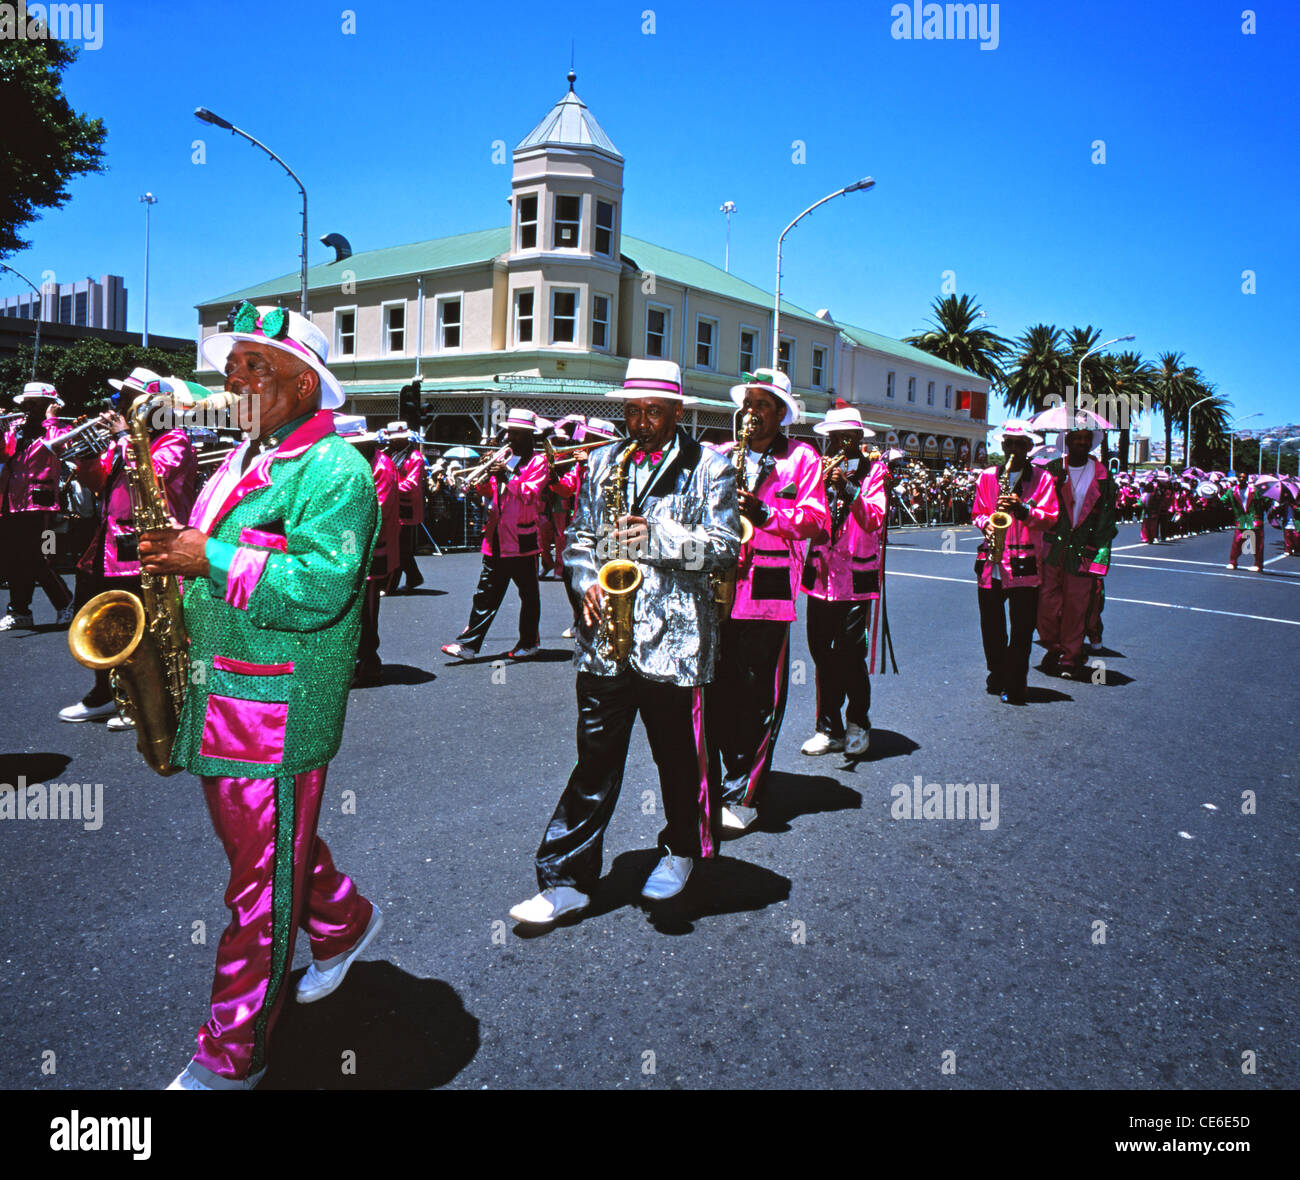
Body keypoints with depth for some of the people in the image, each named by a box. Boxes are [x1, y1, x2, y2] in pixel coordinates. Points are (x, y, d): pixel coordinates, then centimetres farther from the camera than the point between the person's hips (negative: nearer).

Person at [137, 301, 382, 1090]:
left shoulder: (334, 470, -13)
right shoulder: (243, 462, 16)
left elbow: (322, 588, -25)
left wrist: (212, 560, -24)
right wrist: (174, 555, 6)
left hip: (280, 708, -9)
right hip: (219, 696, 9)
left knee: (262, 882, 2)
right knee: (261, 841, 23)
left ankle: (231, 1059, 15)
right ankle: (346, 924, 46)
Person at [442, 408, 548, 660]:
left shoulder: (537, 461, 0)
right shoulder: (503, 458, 16)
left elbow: (531, 493, -13)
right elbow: (486, 491, 13)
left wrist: (507, 476, -20)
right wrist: (486, 474, -5)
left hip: (522, 538, -5)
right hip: (496, 539, 5)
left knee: (528, 593, 6)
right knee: (486, 592, 5)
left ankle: (529, 642, 17)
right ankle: (469, 643, 5)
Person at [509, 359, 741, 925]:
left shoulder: (709, 466, 2)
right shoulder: (603, 461, 14)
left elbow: (724, 545, -5)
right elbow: (579, 534, 16)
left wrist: (659, 537, -18)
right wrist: (586, 582, -2)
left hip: (675, 637, -2)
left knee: (679, 756, 12)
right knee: (595, 758, 5)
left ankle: (681, 851, 36)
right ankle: (568, 880, 13)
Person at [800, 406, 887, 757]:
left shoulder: (873, 472, 5)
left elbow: (875, 521, -9)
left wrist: (848, 488, -19)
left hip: (856, 579, -3)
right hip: (822, 576, 3)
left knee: (849, 656, -6)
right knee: (823, 656, 4)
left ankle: (858, 725, 16)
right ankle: (830, 729, 17)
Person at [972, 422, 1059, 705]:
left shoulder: (1042, 477, 5)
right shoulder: (988, 476, 13)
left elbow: (1050, 518, -3)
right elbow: (977, 513, 17)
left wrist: (1022, 509, -19)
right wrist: (986, 523, -6)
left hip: (1024, 564, -2)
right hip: (991, 563, 3)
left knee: (1022, 628, -2)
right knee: (991, 626, 8)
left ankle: (1014, 686, 6)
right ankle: (997, 675, 27)